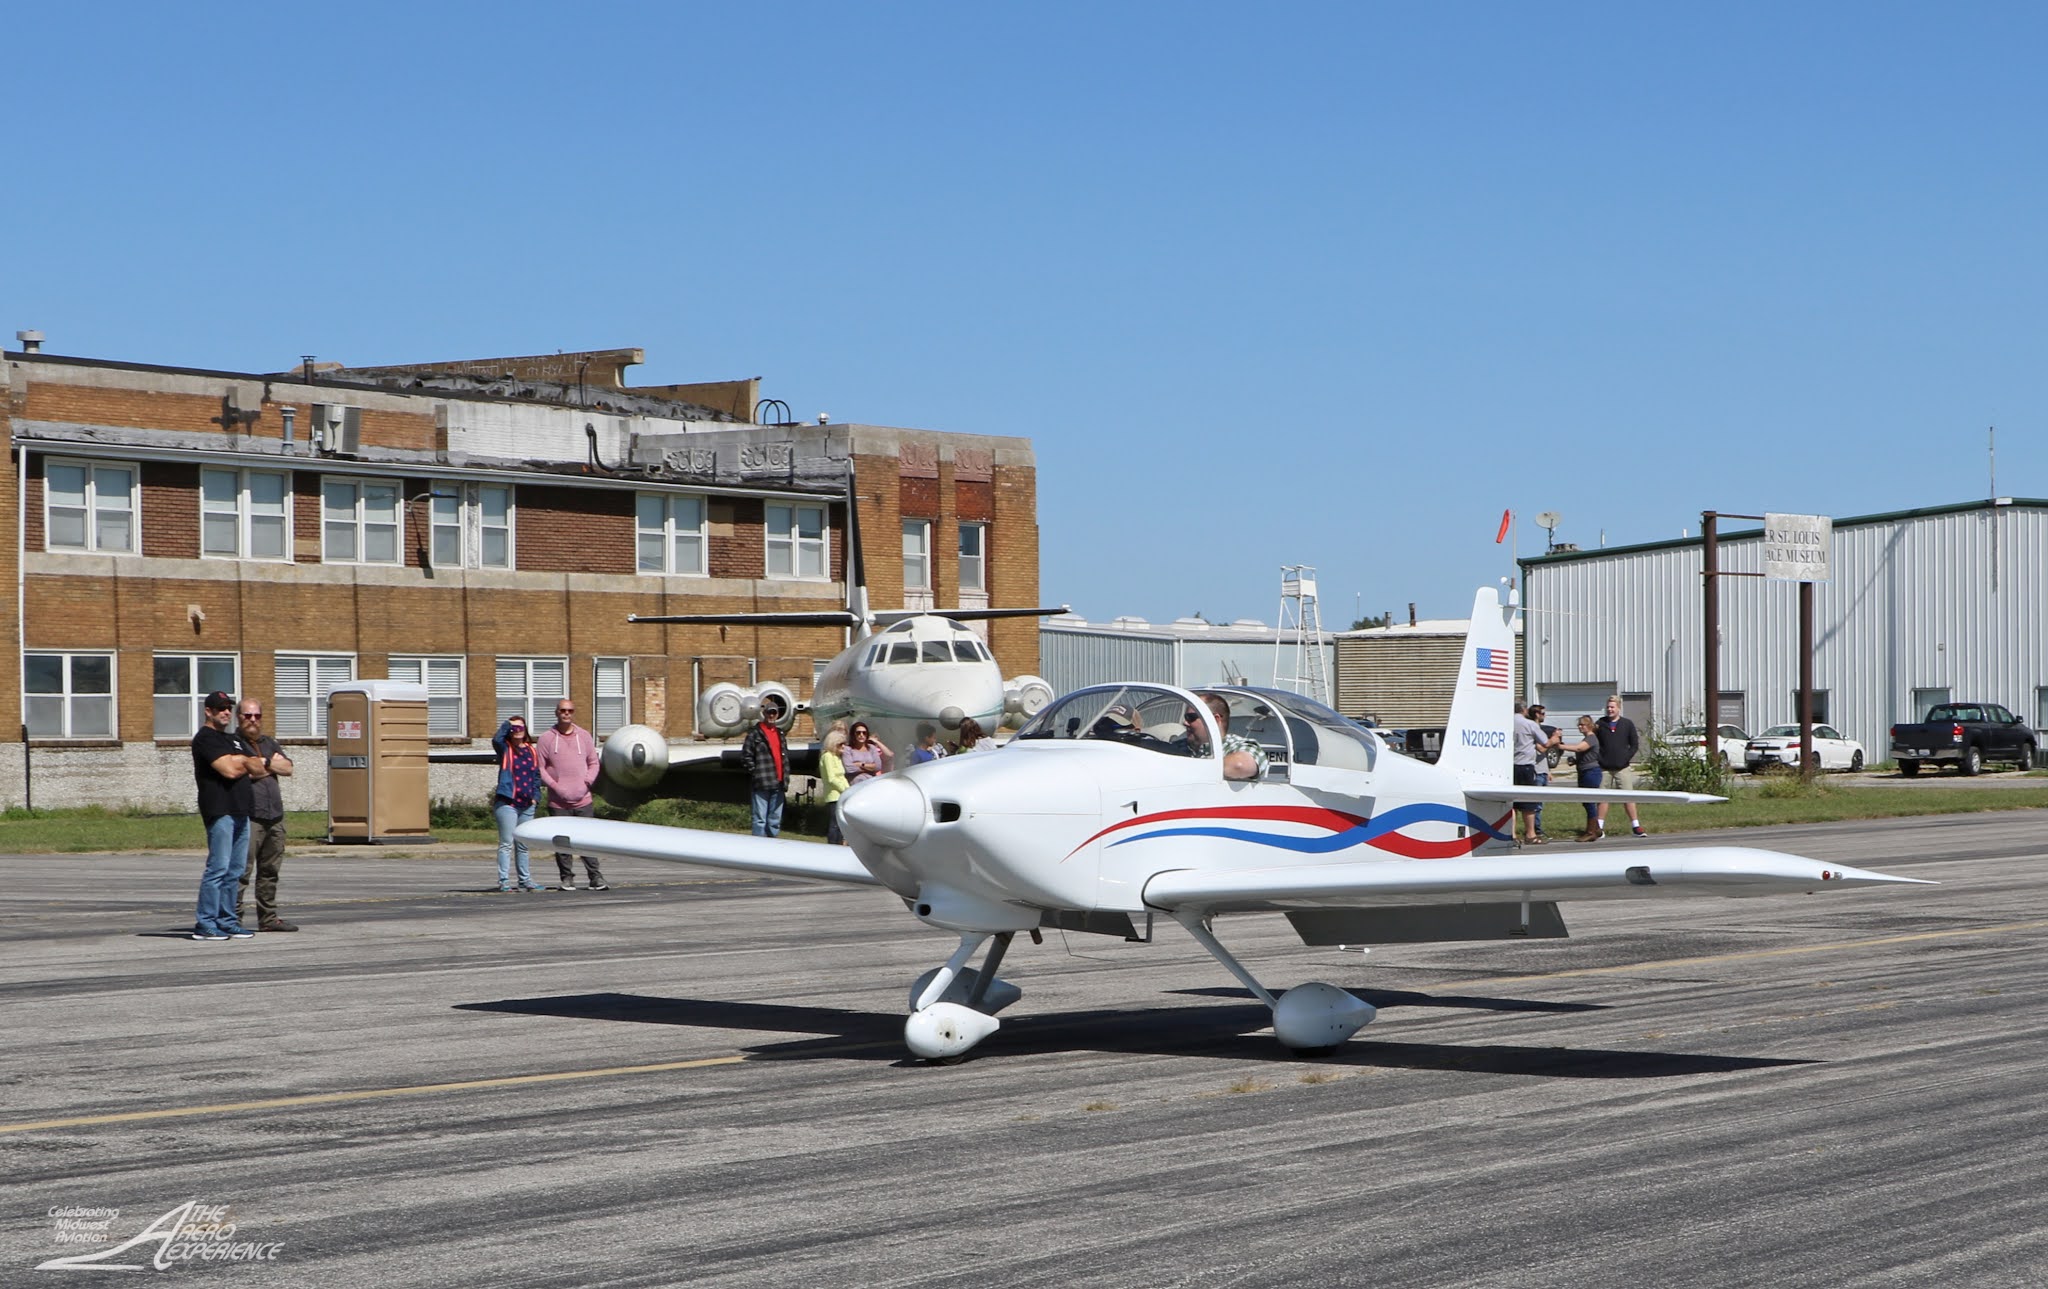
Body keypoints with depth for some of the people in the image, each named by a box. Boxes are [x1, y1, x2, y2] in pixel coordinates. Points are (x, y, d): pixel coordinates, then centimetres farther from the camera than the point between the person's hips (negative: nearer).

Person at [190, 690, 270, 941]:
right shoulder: (206, 738, -7)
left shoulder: (235, 738, 23)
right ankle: (205, 924, -10)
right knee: (218, 868, -12)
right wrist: (248, 763, 3)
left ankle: (227, 921, 14)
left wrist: (240, 762, -1)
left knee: (235, 870, 9)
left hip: (241, 810, 9)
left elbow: (258, 768, 17)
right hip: (219, 809, -9)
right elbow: (230, 770, -17)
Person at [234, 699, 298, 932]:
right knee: (241, 870, -10)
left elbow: (287, 768, 12)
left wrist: (264, 762, -4)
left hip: (274, 816, 7)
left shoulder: (268, 743, 21)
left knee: (270, 870, 10)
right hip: (248, 817, -7)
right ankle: (232, 918, -9)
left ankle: (268, 918, 16)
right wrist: (273, 765, -3)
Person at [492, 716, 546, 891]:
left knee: (523, 846, 14)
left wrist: (535, 795, 8)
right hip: (507, 803, -5)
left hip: (527, 805, 5)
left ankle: (525, 881, 21)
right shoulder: (505, 748, -1)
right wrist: (506, 724, -10)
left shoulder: (531, 751, 12)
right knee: (506, 844, -7)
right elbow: (496, 739, -24)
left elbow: (536, 774, 19)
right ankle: (504, 881, -6)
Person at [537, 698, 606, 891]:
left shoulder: (584, 736, 12)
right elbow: (539, 768, 2)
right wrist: (555, 786, -10)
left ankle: (595, 878, 1)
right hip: (558, 801, -1)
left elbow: (593, 763, 16)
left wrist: (587, 782, -1)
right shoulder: (546, 738, 3)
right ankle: (567, 878, 7)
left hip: (583, 800, 1)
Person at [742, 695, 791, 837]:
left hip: (778, 784, 6)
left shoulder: (779, 733, 18)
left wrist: (786, 783, 13)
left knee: (775, 821, 9)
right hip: (761, 785, -6)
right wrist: (755, 772, -10)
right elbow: (745, 756, -6)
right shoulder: (755, 732, -1)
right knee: (760, 820, -6)